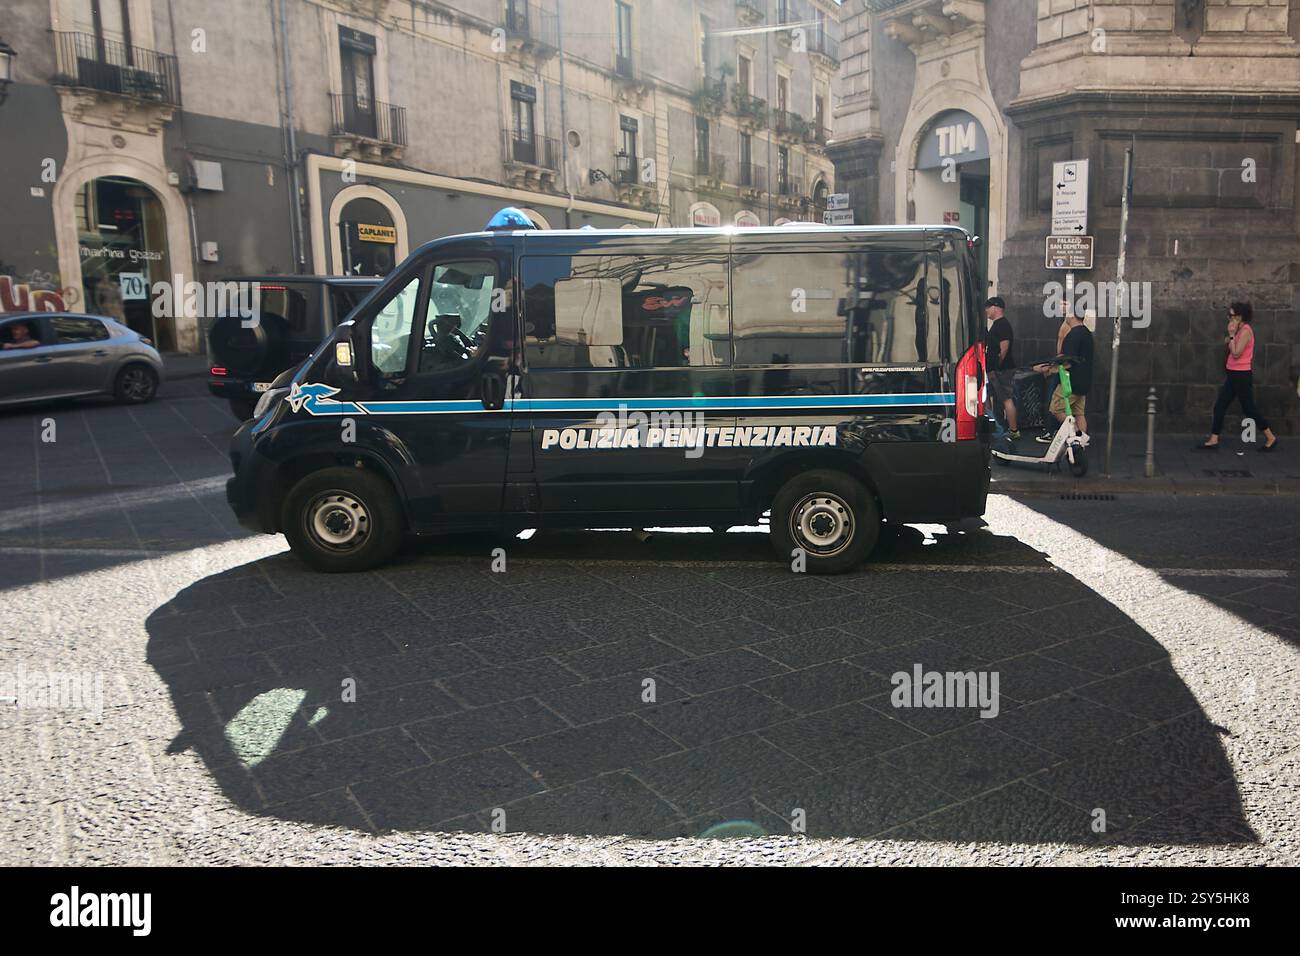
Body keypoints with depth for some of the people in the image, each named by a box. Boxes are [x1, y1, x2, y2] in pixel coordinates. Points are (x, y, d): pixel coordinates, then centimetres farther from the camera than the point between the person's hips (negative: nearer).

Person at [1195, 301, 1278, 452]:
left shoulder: (1246, 331, -17)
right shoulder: (1239, 330, 11)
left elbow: (1236, 353, -21)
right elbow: (1228, 347, 15)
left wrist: (1231, 334, -16)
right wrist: (1230, 336, 1)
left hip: (1242, 376, -9)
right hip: (1233, 375, 9)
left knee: (1249, 408, 0)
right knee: (1219, 406, 5)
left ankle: (1271, 438, 13)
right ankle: (1213, 440, 7)